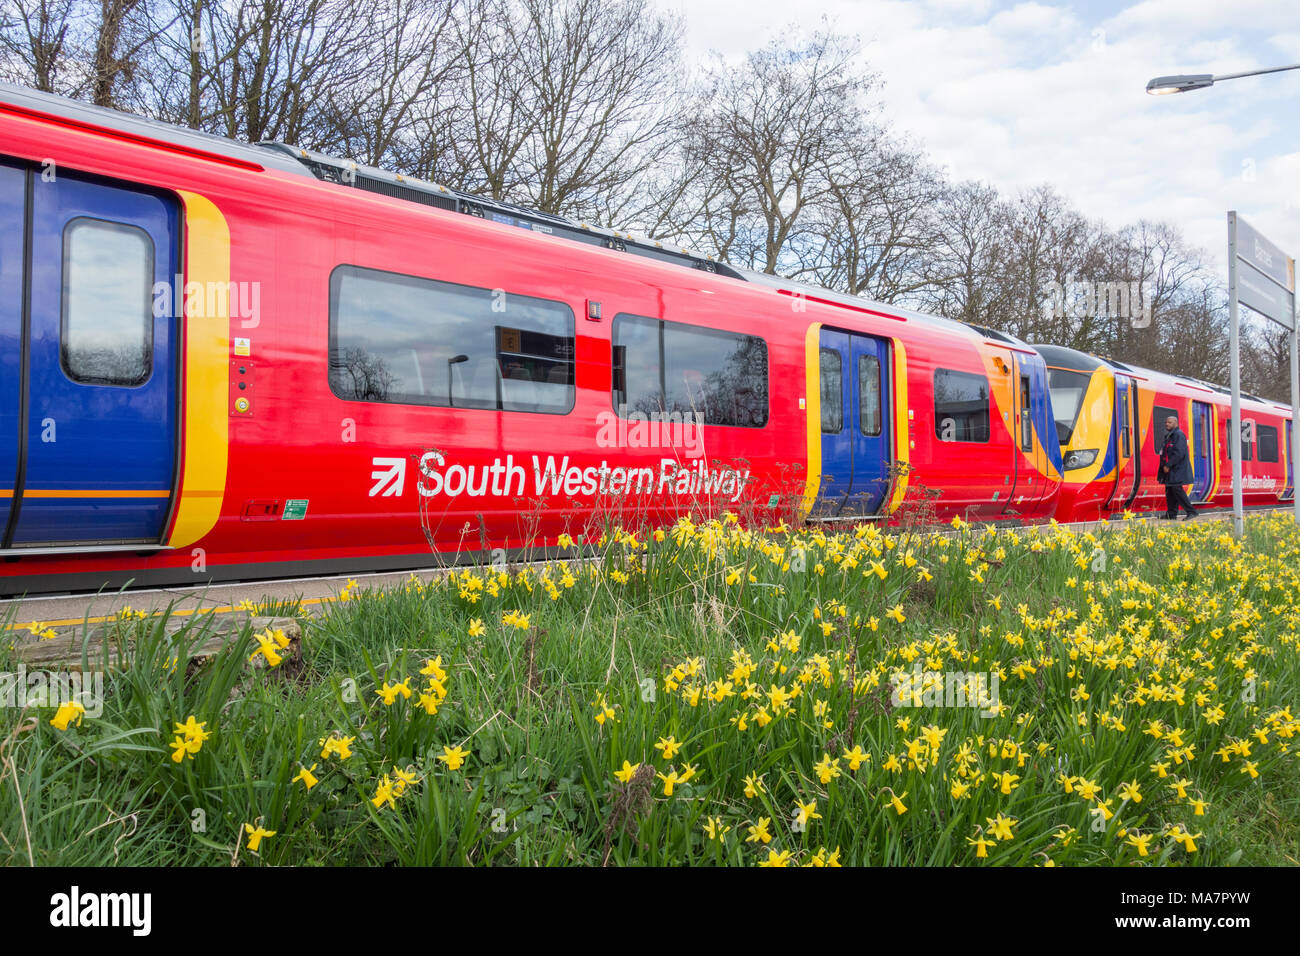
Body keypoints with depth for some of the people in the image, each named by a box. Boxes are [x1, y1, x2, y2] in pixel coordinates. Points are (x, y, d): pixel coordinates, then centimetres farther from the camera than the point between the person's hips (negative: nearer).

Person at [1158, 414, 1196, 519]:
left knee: (1176, 489, -13)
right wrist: (1164, 465, 11)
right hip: (1170, 469, 10)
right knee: (1169, 490, 9)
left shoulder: (1179, 435, -12)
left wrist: (1168, 465, -22)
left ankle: (1191, 511, -9)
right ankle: (1171, 514, 13)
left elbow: (1179, 453, -21)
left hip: (1178, 468, -10)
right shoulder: (1169, 435, 18)